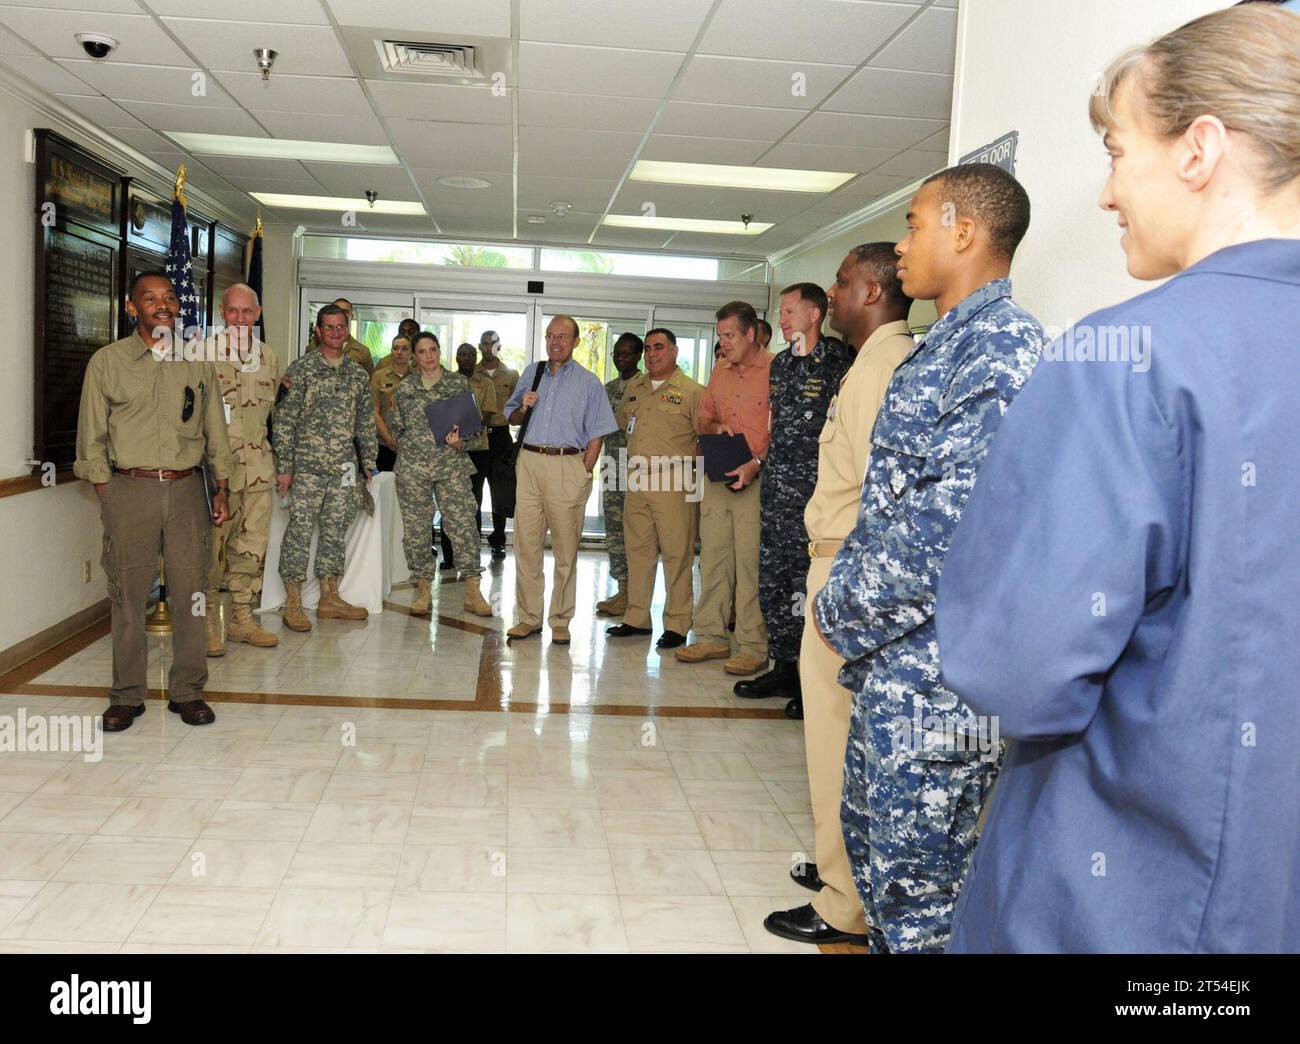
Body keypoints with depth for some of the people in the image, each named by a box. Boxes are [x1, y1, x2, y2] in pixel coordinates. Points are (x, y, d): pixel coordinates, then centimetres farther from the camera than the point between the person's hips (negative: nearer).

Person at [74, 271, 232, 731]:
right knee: (128, 594, 1)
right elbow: (92, 438, 5)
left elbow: (216, 431, 15)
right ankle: (127, 696, 13)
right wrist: (106, 496, -2)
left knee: (189, 591, 2)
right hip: (129, 489, -1)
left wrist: (222, 490, 10)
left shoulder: (199, 362, 11)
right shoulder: (107, 361, 4)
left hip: (186, 488, 2)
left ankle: (187, 691, 13)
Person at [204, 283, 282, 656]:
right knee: (212, 544, -3)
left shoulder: (269, 358, 13)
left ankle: (242, 617, 19)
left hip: (258, 465, 5)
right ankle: (208, 622, 7)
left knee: (253, 544, 8)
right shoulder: (203, 353, -2)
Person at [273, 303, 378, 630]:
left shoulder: (357, 374, 12)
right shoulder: (301, 369, -2)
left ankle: (330, 598, 18)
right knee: (300, 530, -5)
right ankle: (293, 603, 2)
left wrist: (368, 464, 12)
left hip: (344, 467, 5)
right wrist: (285, 467, -9)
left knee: (336, 531, 9)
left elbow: (366, 423, 17)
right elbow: (284, 421, -5)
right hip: (308, 466, -5)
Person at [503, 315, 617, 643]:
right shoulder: (532, 373, 16)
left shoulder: (588, 382, 4)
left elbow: (596, 436, 1)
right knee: (526, 543, 2)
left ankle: (560, 621, 8)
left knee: (565, 548, 0)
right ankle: (528, 617, 11)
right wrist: (522, 409, 1)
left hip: (568, 465, -3)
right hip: (529, 462, 3)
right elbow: (511, 417, 23)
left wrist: (583, 475, -9)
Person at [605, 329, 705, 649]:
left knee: (677, 554, -3)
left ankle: (677, 625, 5)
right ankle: (636, 619, 22)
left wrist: (696, 476, -7)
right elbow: (622, 420, 31)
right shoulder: (634, 387, 15)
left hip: (673, 484, -6)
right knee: (638, 551, 12)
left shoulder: (692, 391, -4)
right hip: (636, 482, 6)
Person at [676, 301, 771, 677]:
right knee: (712, 559, 9)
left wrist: (757, 464, -19)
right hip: (717, 479, 7)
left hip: (755, 482, -7)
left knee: (751, 565, -6)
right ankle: (712, 637, 18)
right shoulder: (719, 374, 17)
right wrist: (715, 428, 2)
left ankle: (753, 647, 1)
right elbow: (702, 420, 25)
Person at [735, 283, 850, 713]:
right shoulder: (780, 363, 15)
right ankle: (784, 667, 22)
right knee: (771, 581, 10)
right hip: (776, 484, 8)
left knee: (808, 582, -5)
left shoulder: (838, 360, -8)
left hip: (814, 487, -8)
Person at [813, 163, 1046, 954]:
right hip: (894, 659, 10)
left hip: (933, 668, -10)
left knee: (916, 885, 3)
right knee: (872, 836, 22)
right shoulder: (948, 344, 15)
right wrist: (850, 596, 7)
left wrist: (847, 612, -13)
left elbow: (954, 518, -24)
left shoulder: (1000, 344, -16)